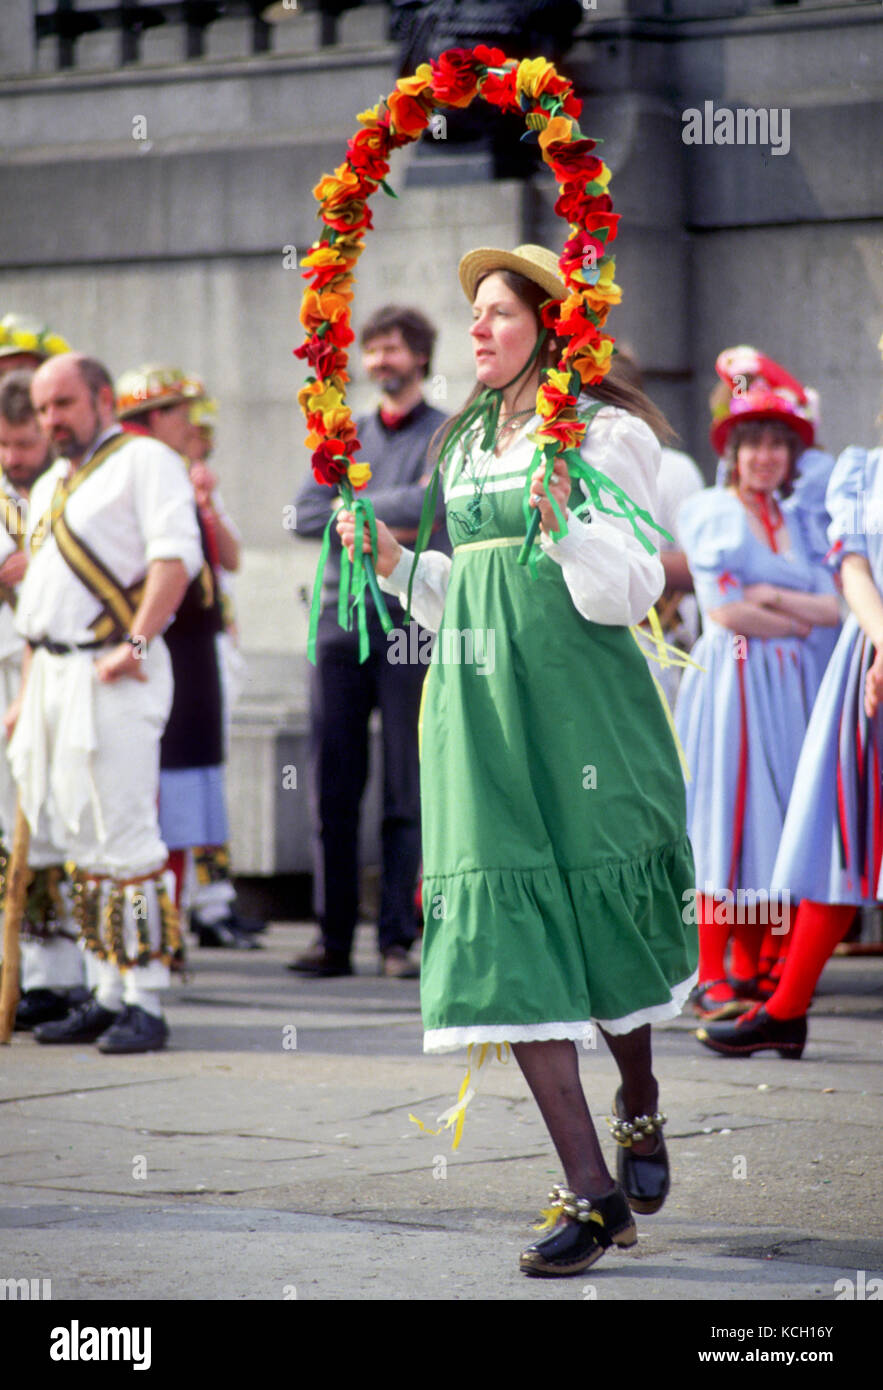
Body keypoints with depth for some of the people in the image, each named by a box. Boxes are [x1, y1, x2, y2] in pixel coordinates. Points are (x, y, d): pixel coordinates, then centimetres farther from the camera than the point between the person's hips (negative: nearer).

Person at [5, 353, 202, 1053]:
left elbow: (177, 555, -15)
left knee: (126, 842, -11)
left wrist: (135, 642, -22)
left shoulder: (144, 462, -2)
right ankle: (107, 996, 13)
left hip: (112, 678, -9)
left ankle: (146, 1003, -10)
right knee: (83, 846, 9)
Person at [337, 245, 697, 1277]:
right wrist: (395, 564, 9)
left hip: (577, 701, -6)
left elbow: (628, 591, -10)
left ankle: (640, 1112, 32)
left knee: (597, 910, 1)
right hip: (477, 701, 6)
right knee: (509, 929, -5)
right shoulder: (469, 444, 18)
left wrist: (564, 523, -25)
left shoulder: (608, 434, -3)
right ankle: (590, 1190, -5)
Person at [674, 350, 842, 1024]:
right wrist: (801, 620, -2)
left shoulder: (798, 520, 17)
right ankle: (711, 977, -9)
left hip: (792, 688, 5)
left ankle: (753, 973, 8)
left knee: (776, 821, 3)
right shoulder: (709, 513, 2)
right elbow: (724, 609, -9)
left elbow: (833, 605, 5)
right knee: (726, 822, -9)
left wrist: (772, 598, -8)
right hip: (731, 681, -5)